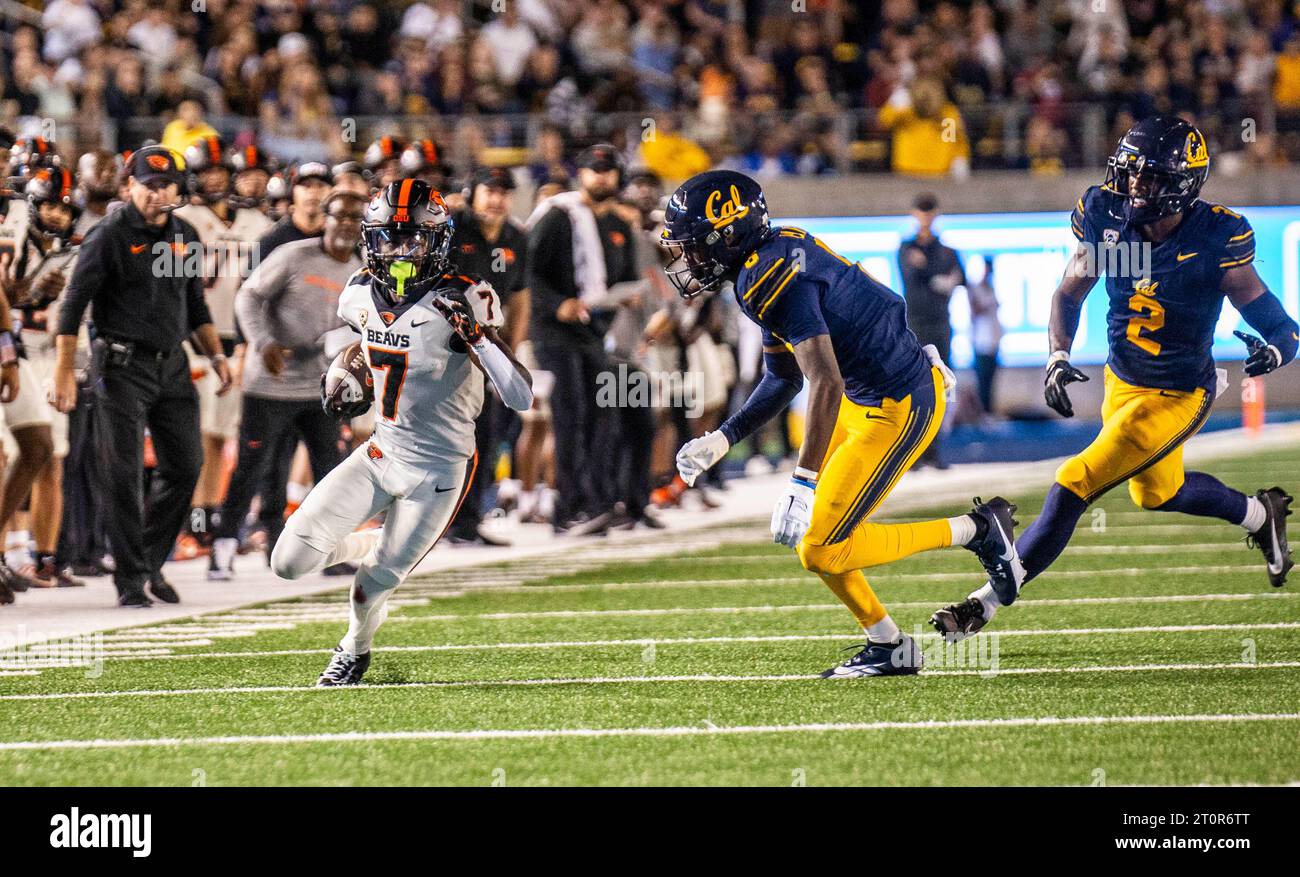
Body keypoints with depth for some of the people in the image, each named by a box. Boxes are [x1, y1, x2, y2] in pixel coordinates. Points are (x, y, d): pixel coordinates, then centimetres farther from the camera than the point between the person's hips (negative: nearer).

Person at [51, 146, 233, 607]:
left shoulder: (185, 236, 12)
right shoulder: (110, 236, -8)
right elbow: (74, 305, -9)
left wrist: (216, 354, 14)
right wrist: (64, 372, -14)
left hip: (172, 364, 6)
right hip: (122, 365, -6)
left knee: (185, 465, 5)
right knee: (123, 474, -6)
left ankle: (151, 561, 21)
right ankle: (131, 578, 0)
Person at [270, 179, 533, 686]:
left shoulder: (459, 301, -21)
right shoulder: (362, 295, -3)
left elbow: (521, 398, -29)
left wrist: (475, 331, -39)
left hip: (437, 472, -5)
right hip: (382, 452, 5)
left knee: (369, 589, 0)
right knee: (290, 562, -3)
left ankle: (355, 651, 36)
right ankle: (379, 546, 27)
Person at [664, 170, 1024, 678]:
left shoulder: (771, 278, -22)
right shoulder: (775, 256, 9)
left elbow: (825, 383, -30)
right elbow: (784, 381, 19)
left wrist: (803, 484, -31)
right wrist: (721, 440, 11)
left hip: (900, 406, -10)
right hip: (866, 399, 10)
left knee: (822, 550, -8)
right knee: (802, 530, 10)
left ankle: (975, 531, 2)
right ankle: (889, 648, 17)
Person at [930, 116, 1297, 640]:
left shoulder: (1214, 239, -24)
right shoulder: (1109, 219, -12)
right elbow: (1069, 293, 3)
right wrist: (1058, 357, -13)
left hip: (1175, 398, -7)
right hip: (1121, 381, 7)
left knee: (1074, 485, -14)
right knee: (1157, 493, 28)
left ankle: (989, 601, -6)